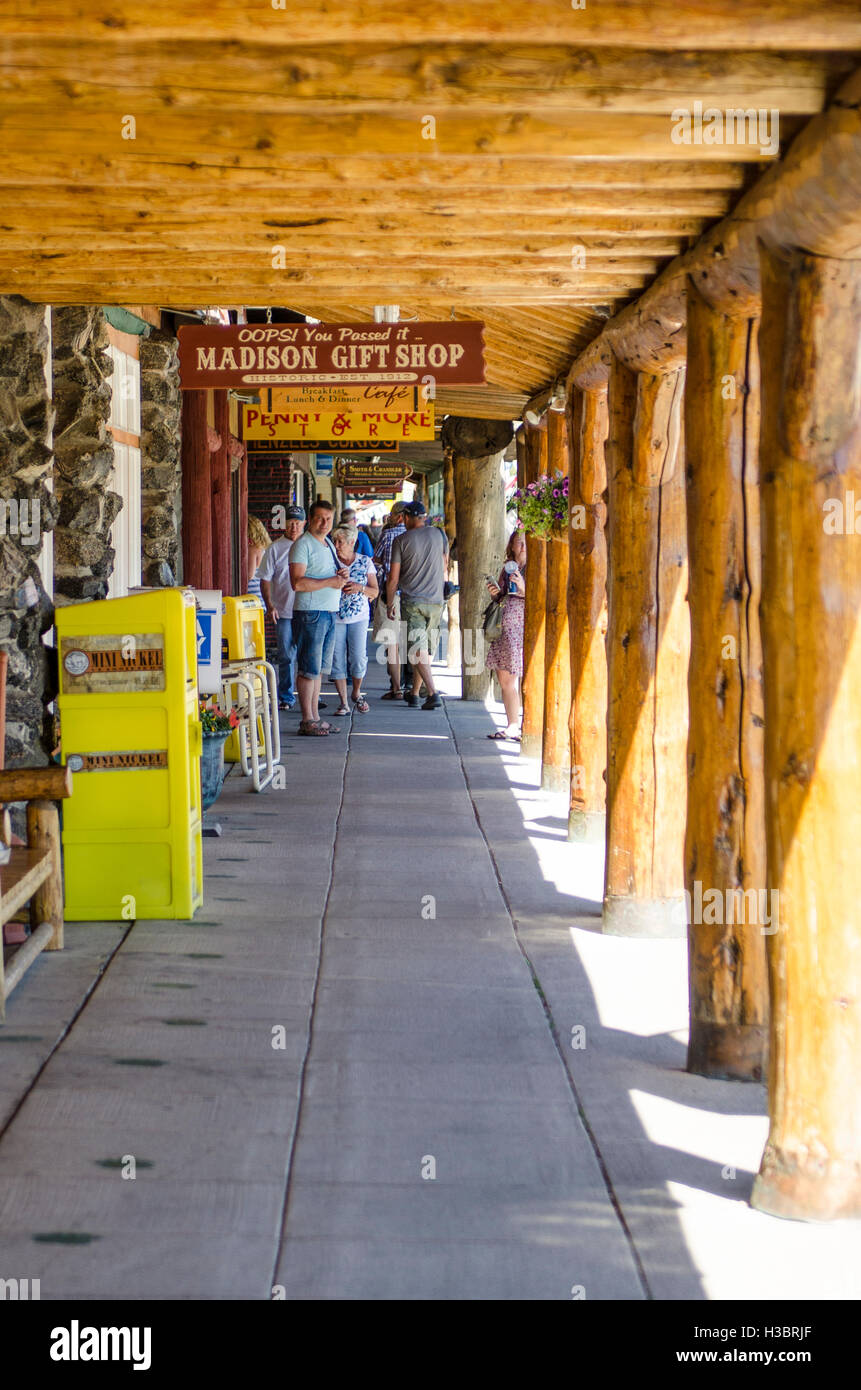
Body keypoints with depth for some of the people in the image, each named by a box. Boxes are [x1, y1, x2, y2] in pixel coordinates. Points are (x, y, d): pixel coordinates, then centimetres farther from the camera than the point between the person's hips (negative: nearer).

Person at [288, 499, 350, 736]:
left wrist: (343, 574, 5)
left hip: (330, 612, 9)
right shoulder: (303, 545, -10)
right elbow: (297, 582, -20)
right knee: (309, 669, -7)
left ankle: (315, 716, 15)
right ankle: (307, 720, -4)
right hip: (310, 612, -9)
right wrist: (330, 582, -18)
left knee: (319, 669, 11)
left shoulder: (328, 544, 18)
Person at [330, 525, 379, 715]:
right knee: (337, 660, -2)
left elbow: (375, 592, 5)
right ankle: (343, 703, 6)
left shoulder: (365, 562, 4)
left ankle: (356, 693, 18)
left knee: (358, 658, -8)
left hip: (359, 617, 0)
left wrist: (360, 587, -13)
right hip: (334, 617, 0)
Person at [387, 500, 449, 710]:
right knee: (426, 651, 13)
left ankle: (433, 693, -20)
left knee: (417, 651, -5)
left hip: (412, 601, -3)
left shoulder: (402, 540, -4)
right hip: (435, 601, 4)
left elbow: (393, 578, -3)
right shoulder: (439, 534, 4)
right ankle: (414, 694, 21)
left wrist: (389, 604, 8)